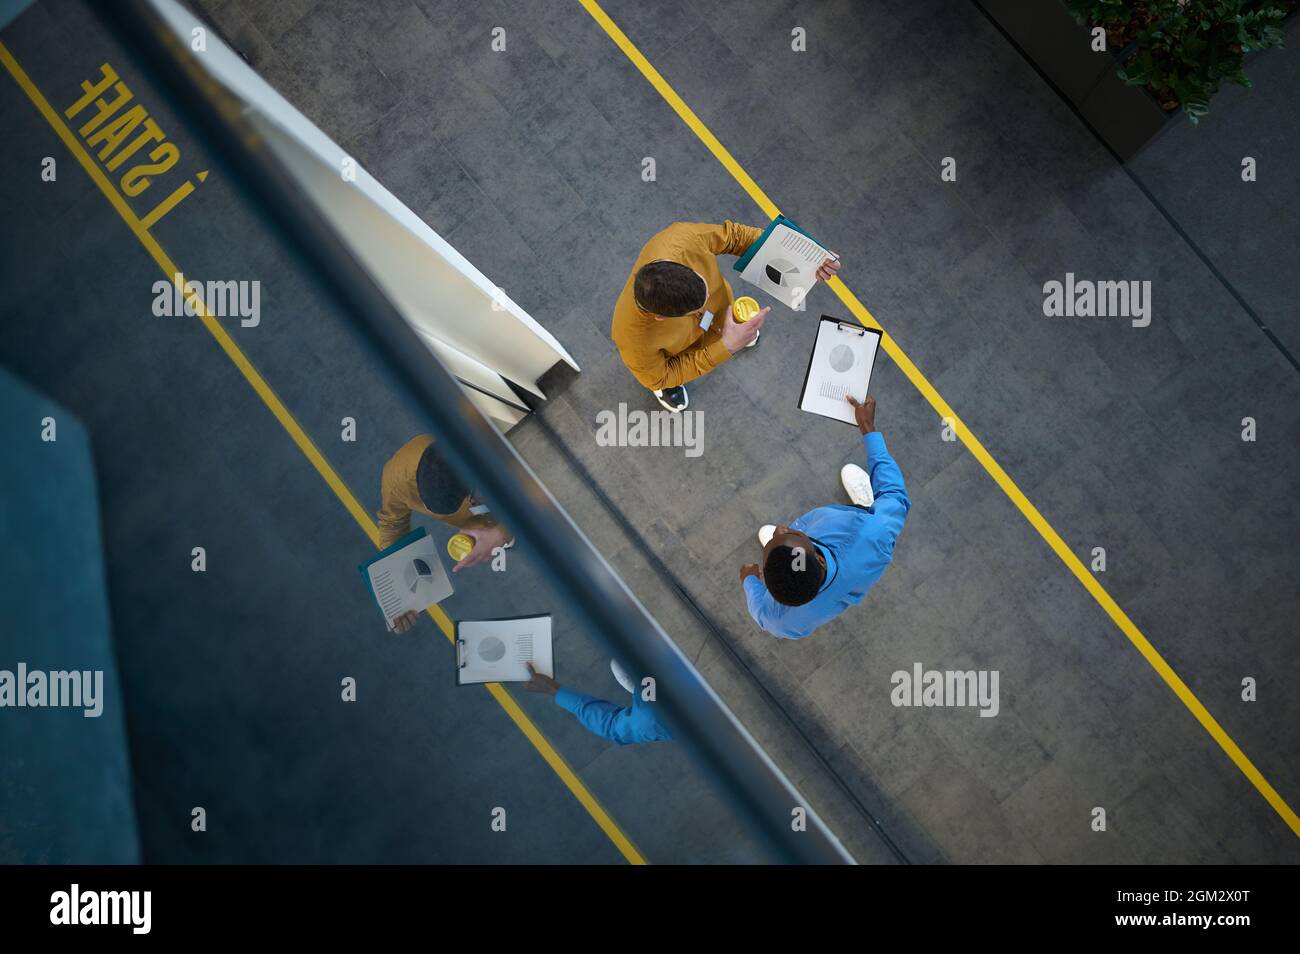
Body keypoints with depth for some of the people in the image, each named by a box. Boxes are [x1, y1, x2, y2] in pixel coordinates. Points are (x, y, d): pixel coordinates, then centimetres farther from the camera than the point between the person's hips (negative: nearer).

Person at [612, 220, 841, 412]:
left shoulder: (682, 239, -46)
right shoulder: (634, 340, -48)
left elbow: (732, 235, -24)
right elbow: (660, 378, -25)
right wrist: (725, 348, -34)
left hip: (719, 311, 3)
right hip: (671, 358, -3)